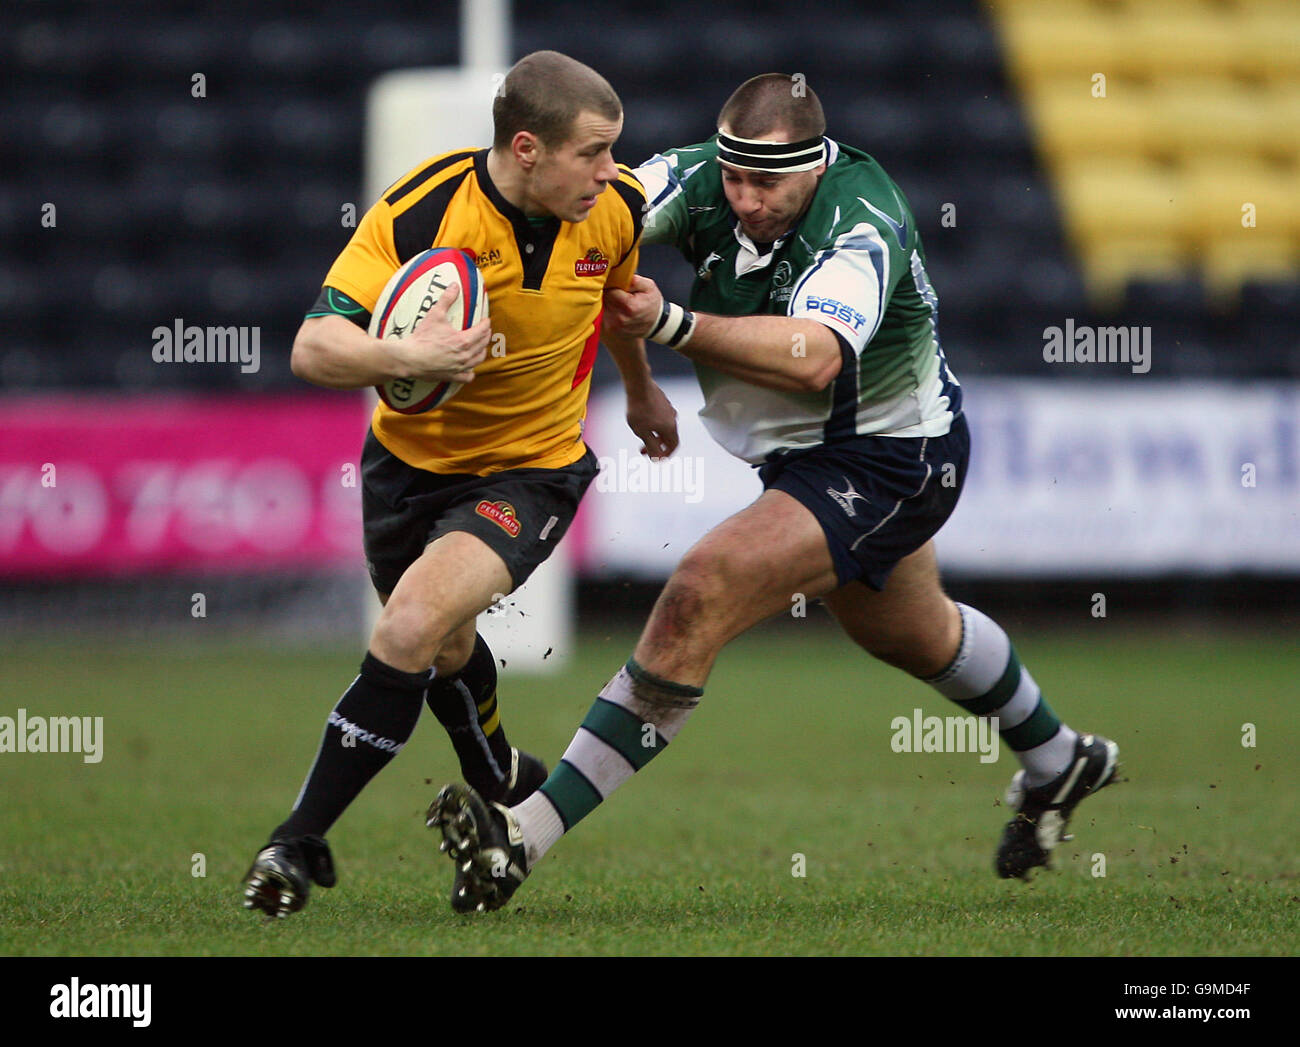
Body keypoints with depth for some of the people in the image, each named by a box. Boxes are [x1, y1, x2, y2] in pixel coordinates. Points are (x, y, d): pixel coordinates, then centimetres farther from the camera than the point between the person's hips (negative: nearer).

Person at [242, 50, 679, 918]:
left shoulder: (617, 206, -15)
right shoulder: (422, 212, -27)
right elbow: (314, 347, -32)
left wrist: (643, 390, 27)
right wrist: (406, 357, -52)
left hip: (531, 468, -1)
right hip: (413, 453, 1)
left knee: (413, 625, -24)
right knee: (445, 646, 24)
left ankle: (301, 840, -13)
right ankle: (504, 783, 57)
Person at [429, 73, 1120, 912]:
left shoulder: (861, 226, -32)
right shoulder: (706, 180, -15)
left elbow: (815, 359, -49)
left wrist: (674, 324, -60)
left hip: (885, 459, -9)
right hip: (803, 456, 9)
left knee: (702, 597, -25)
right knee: (915, 635, 32)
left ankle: (528, 839, -27)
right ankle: (1058, 763, 60)